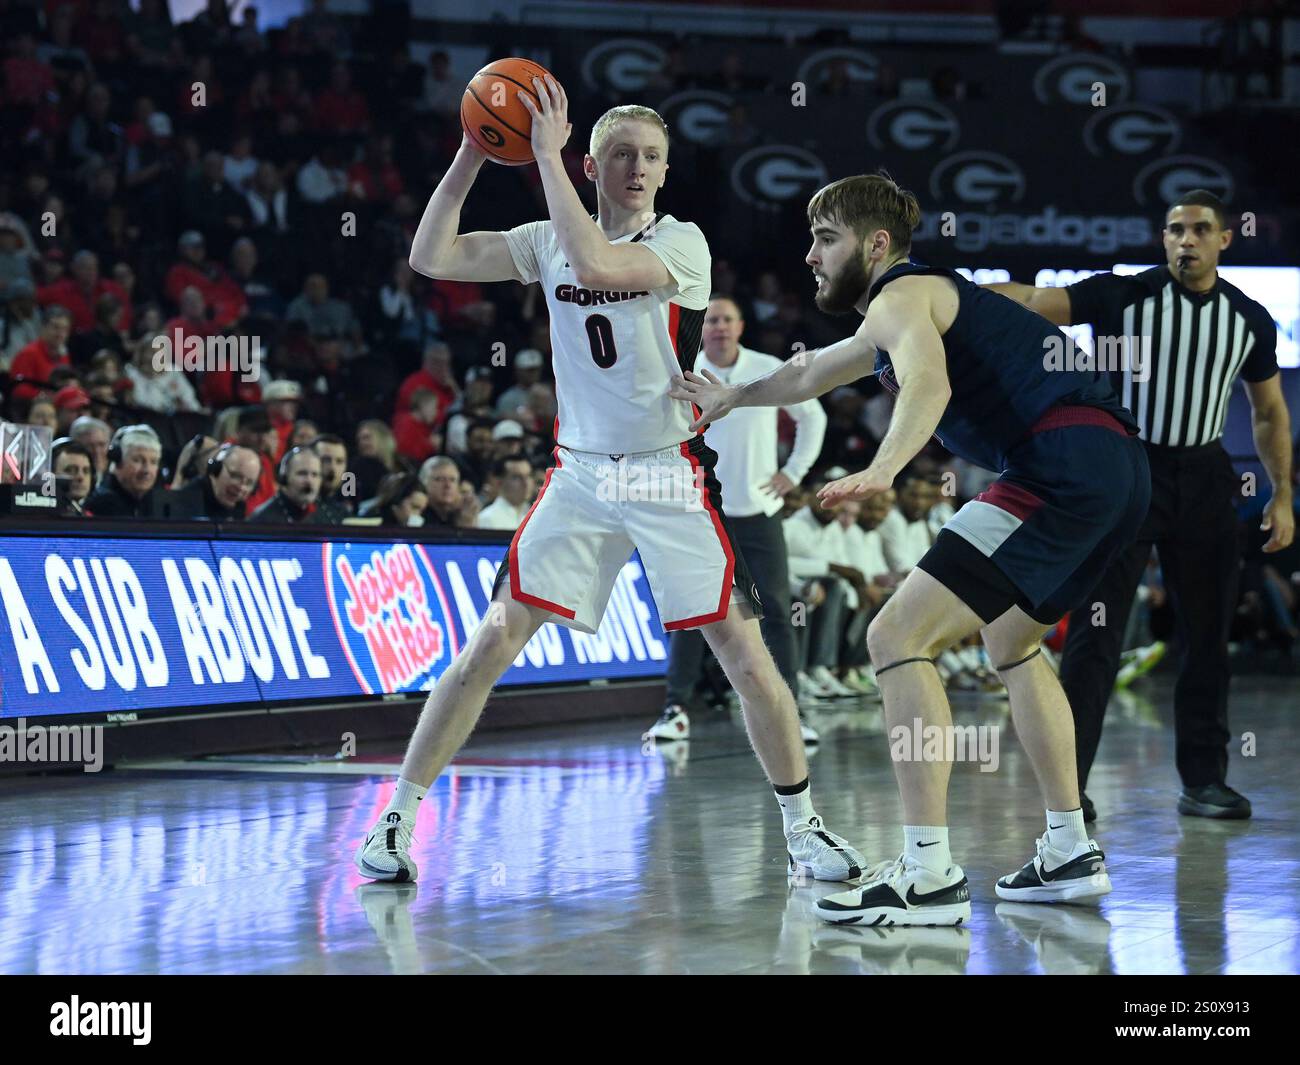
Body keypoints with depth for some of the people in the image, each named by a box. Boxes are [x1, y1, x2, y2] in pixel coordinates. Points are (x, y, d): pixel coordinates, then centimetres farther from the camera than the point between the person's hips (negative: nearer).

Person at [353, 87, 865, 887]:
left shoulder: (682, 244, -7)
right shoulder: (552, 241, 6)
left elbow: (596, 264, -26)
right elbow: (431, 257, 2)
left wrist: (547, 154, -21)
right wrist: (473, 156, -5)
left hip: (671, 475, -2)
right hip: (581, 474, 3)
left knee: (745, 654, -5)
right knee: (490, 648, -5)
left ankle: (803, 826, 11)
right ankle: (399, 816, 3)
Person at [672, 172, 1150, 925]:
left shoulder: (902, 295, -1)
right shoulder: (917, 302, 31)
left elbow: (930, 383, -25)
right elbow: (812, 374, 48)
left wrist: (882, 471, -40)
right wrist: (731, 397, 59)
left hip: (1063, 462, -11)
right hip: (1122, 470, 11)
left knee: (900, 637, -12)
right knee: (1014, 640, 31)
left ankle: (930, 877, -17)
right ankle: (1071, 854, 30)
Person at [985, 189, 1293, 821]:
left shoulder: (1250, 321, 6)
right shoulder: (1123, 296, -5)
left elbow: (1270, 413, 16)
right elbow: (1033, 302, -15)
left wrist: (1283, 497, 11)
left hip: (1202, 482, 4)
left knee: (1207, 637, 7)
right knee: (1096, 633, -8)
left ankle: (1203, 780, 17)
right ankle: (1068, 785, -7)